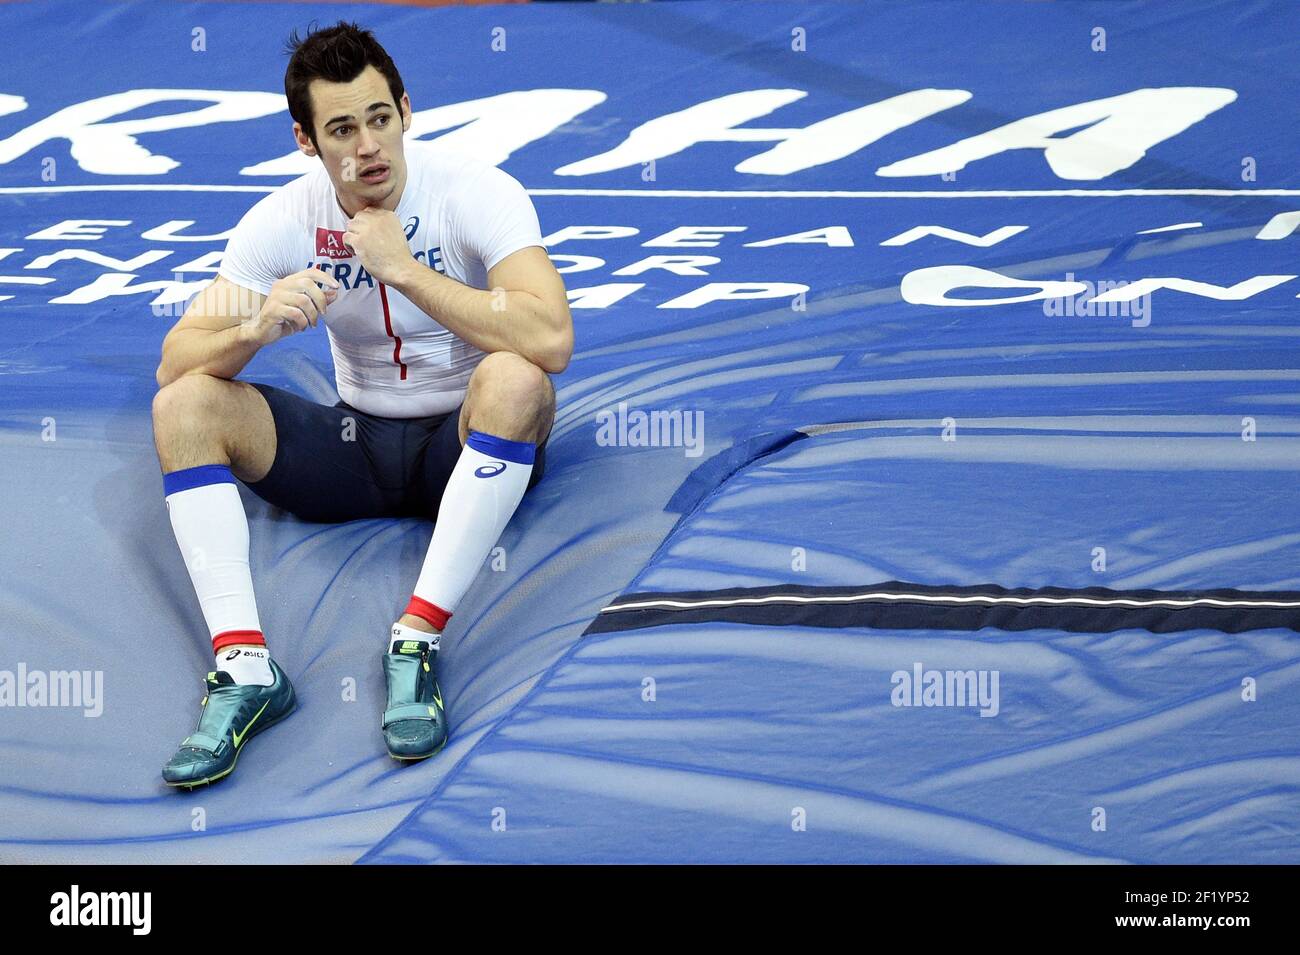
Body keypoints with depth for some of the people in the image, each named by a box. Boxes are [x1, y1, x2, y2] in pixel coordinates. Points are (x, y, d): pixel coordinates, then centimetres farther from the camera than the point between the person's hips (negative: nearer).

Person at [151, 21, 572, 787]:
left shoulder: (478, 193, -17)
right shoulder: (285, 221, -6)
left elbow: (552, 340, -32)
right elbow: (175, 362, -10)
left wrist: (403, 269, -30)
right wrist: (257, 328, -32)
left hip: (473, 445, -4)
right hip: (359, 444, 4)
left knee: (515, 380, -37)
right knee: (184, 405, -16)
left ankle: (417, 639, -34)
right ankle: (244, 664, -28)